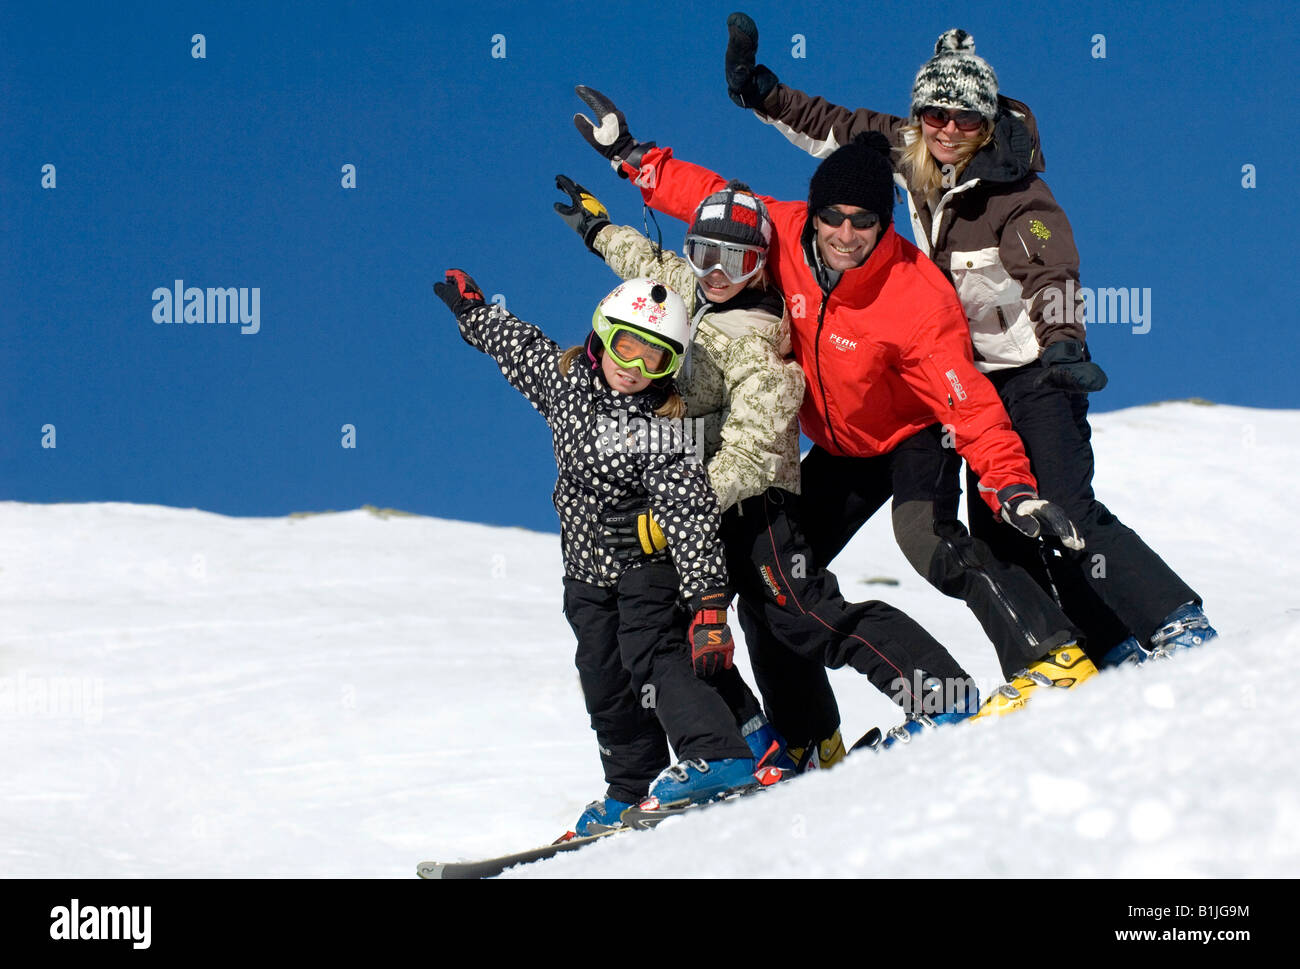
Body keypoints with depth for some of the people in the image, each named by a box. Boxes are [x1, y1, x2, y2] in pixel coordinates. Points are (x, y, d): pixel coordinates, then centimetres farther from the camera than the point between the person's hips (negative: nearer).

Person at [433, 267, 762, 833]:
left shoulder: (664, 429, -22)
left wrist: (708, 604, -32)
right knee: (604, 682, 10)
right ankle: (631, 793, 22)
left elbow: (690, 520, -26)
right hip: (588, 569, 7)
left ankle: (719, 758, -32)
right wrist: (471, 307, 32)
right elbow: (516, 344, 17)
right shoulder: (561, 378, -5)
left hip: (647, 559, -7)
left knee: (650, 655, -23)